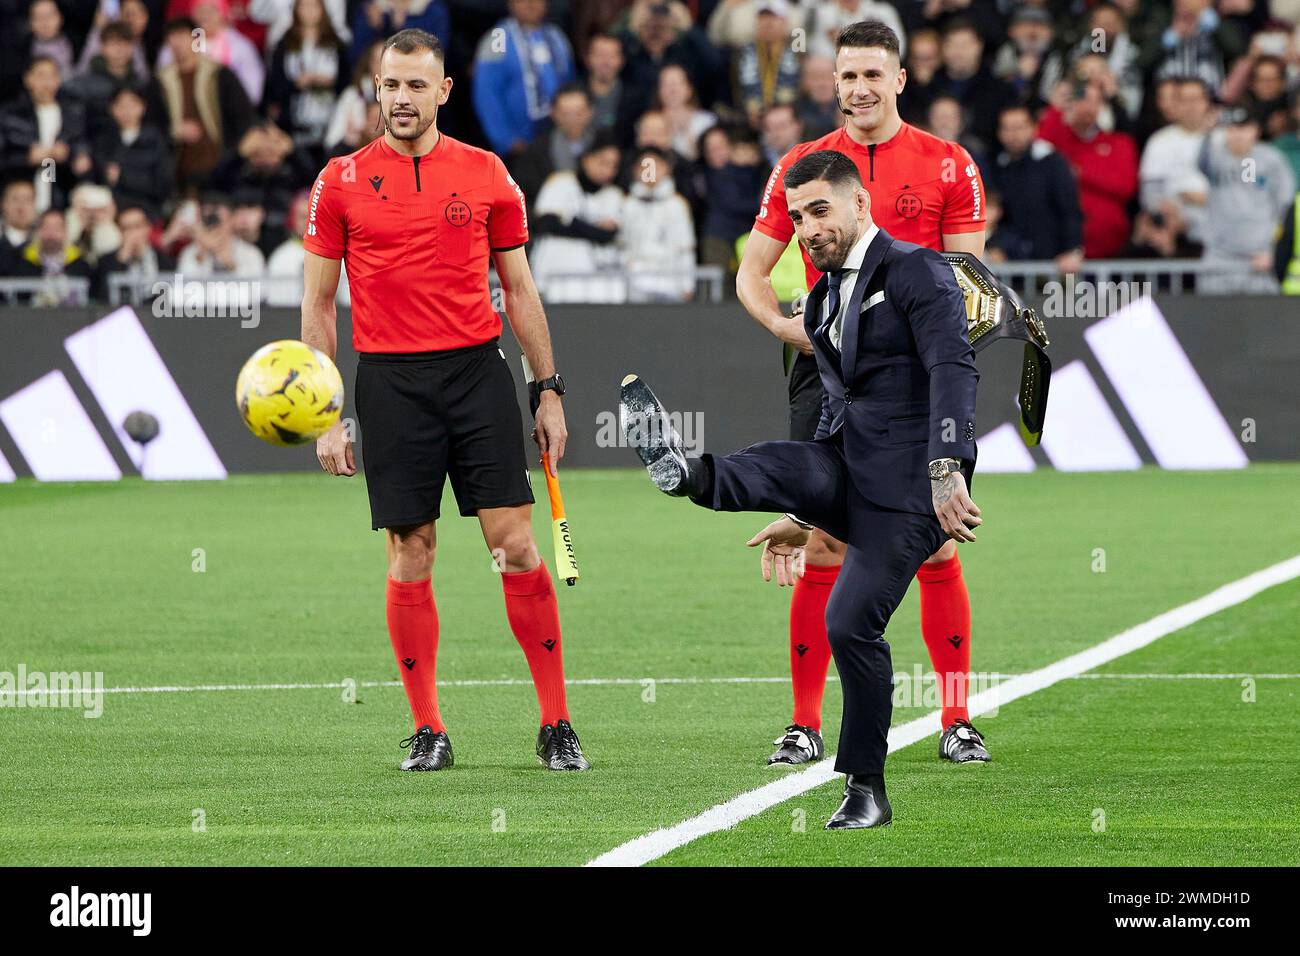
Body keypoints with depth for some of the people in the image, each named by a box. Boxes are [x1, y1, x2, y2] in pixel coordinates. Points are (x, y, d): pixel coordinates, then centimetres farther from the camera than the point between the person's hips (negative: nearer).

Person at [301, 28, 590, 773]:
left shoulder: (486, 175, 6)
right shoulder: (343, 181, 4)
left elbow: (519, 290, 12)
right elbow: (318, 304, 6)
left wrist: (551, 390, 8)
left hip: (477, 371, 0)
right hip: (391, 381, 0)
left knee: (516, 545, -4)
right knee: (411, 555, 0)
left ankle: (557, 725, 2)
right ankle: (428, 732, 9)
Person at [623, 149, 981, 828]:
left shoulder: (918, 272, -6)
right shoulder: (823, 302, 20)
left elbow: (953, 370, -20)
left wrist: (948, 469, -33)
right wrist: (802, 519, 26)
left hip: (907, 485, -8)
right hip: (847, 475, 8)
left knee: (850, 623, -13)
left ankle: (867, 789, -3)